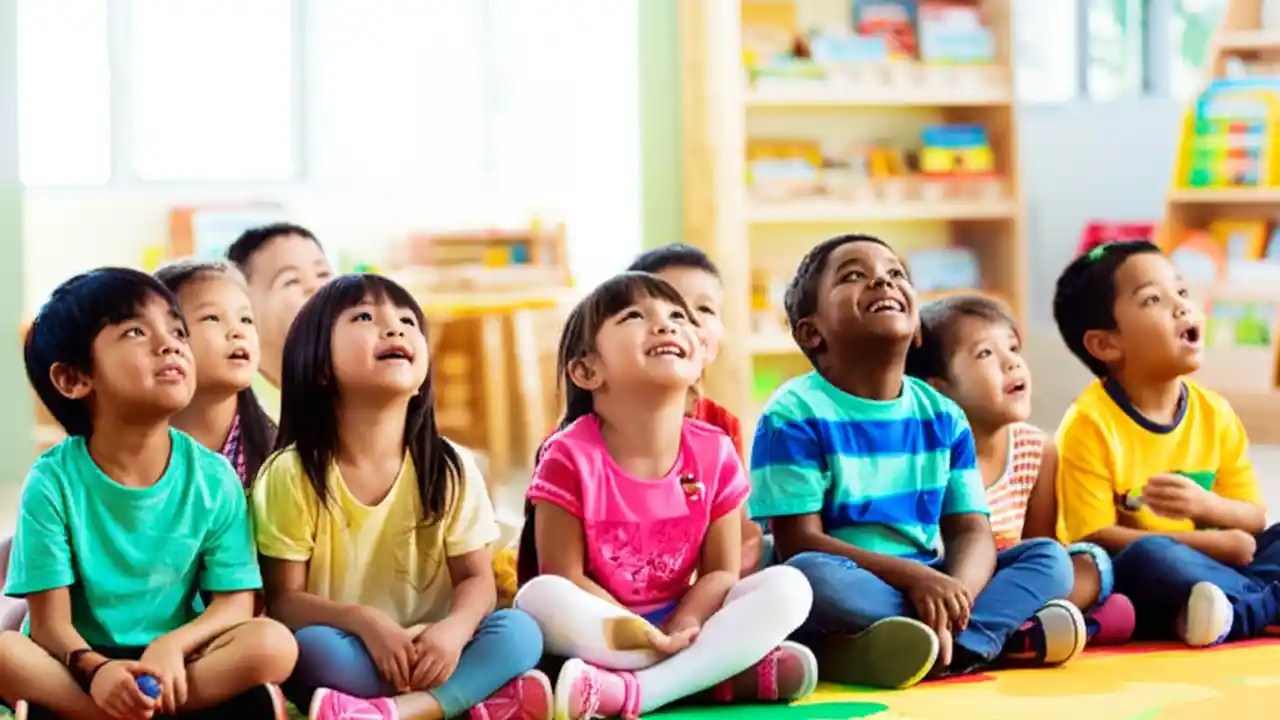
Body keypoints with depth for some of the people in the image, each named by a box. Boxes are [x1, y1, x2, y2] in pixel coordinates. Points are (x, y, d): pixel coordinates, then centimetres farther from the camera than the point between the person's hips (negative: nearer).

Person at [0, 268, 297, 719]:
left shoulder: (213, 478, -5)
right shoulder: (53, 481, -10)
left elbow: (234, 603, -6)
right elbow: (49, 622, -12)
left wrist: (171, 645, -26)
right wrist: (96, 669, -33)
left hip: (171, 661, 2)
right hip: (83, 666, -2)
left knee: (273, 644, -26)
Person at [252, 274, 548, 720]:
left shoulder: (451, 470, 0)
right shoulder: (290, 475, -7)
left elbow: (476, 580, 1)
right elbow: (282, 600, -8)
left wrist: (454, 630, -23)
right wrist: (364, 621, -26)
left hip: (428, 653, 3)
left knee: (519, 631, -22)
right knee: (313, 646, -34)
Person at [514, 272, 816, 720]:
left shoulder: (714, 454, -4)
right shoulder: (570, 457, -15)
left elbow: (720, 572, -2)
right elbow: (564, 579, -16)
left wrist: (682, 629, -23)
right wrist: (649, 638, -24)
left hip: (679, 626, 4)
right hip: (601, 634, -3)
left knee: (788, 587, -17)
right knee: (540, 597, -35)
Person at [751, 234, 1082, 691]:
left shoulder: (942, 416, 9)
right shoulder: (796, 414, -7)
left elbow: (972, 532, 2)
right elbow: (799, 543, -14)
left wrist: (955, 591, -23)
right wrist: (916, 578, -24)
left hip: (927, 587, 6)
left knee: (1049, 558, -8)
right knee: (812, 575, -37)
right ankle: (1008, 630, -30)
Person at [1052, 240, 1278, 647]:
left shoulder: (1215, 414, 4)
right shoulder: (1090, 424, -13)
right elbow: (1095, 537, -18)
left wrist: (1205, 506, -18)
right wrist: (1215, 544, -19)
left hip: (1211, 573, 6)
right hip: (1123, 583, -6)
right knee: (1148, 556, -36)